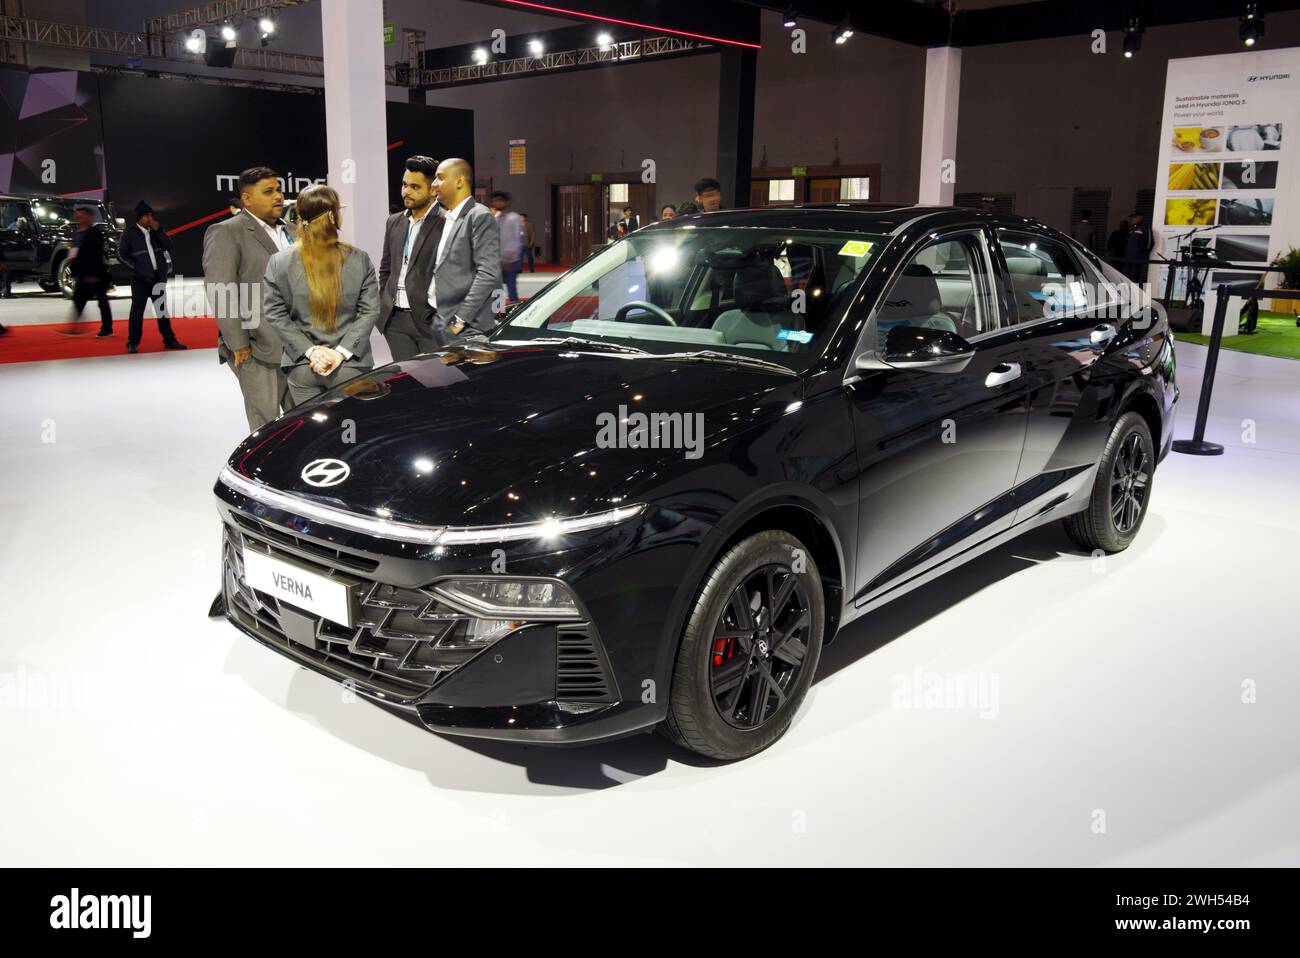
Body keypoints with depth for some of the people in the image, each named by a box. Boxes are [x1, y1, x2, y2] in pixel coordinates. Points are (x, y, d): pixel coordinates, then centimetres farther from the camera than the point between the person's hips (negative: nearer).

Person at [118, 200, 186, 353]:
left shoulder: (155, 231, 9)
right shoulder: (130, 232, -3)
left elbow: (169, 246, 0)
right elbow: (121, 254, -4)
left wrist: (158, 230, -9)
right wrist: (136, 268, -12)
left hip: (158, 277, 4)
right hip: (140, 278, -4)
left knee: (162, 309, 10)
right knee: (137, 310, 0)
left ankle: (169, 340, 16)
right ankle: (133, 343, 7)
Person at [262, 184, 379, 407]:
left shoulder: (278, 262, -2)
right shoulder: (360, 259, -4)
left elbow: (276, 315, -4)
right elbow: (370, 310, -7)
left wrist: (310, 350, -6)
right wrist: (342, 352, -9)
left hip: (302, 368, 1)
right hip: (351, 366, -1)